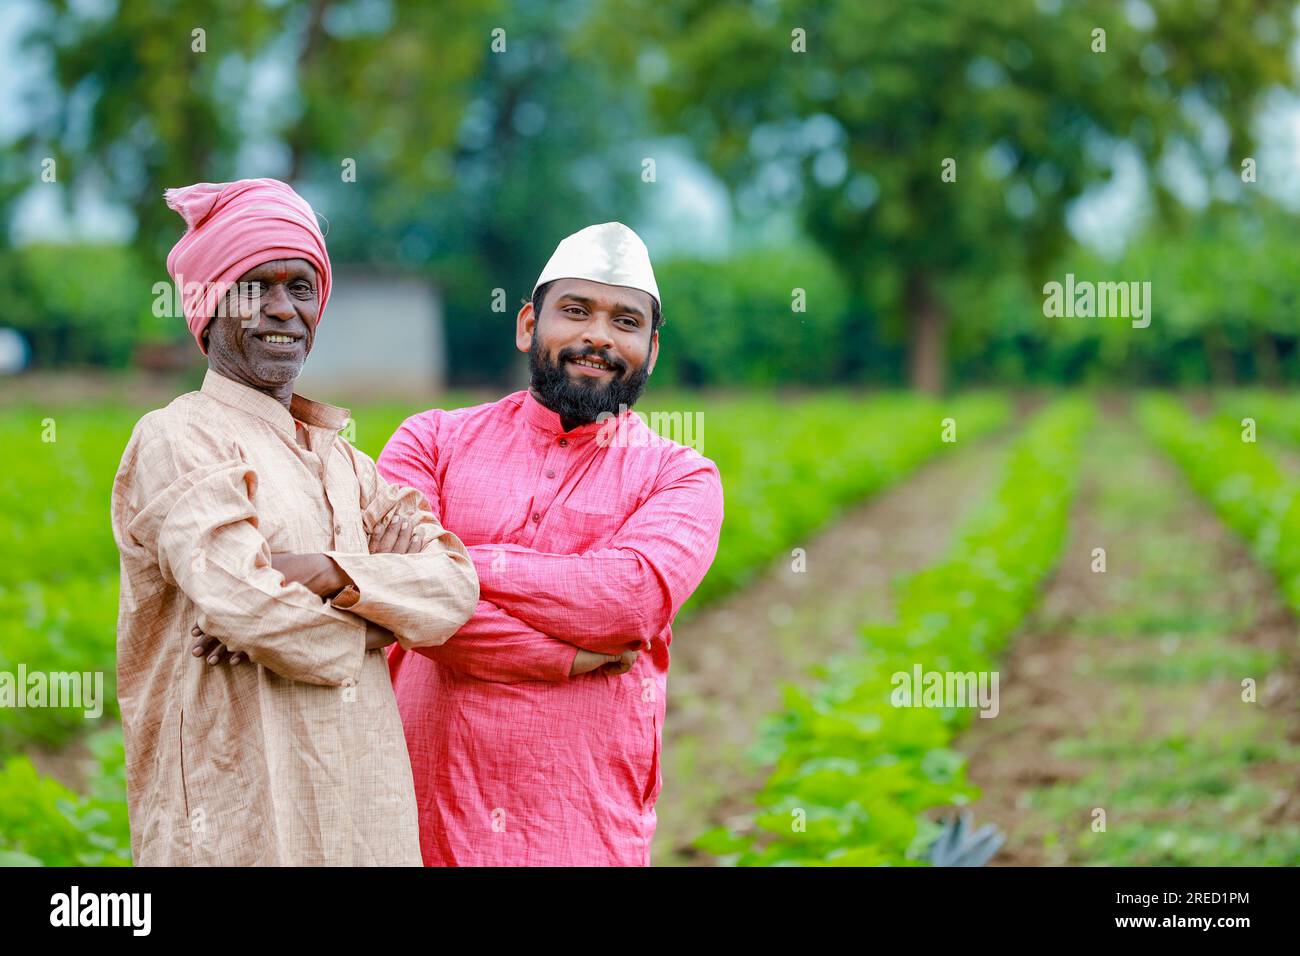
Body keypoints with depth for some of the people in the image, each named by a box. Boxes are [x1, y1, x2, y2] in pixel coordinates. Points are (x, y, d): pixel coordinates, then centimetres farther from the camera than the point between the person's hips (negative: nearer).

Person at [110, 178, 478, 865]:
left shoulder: (341, 460, 17)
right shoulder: (176, 440, -6)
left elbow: (455, 584, 2)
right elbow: (250, 610, -19)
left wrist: (330, 575, -15)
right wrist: (371, 623, -2)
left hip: (367, 807, 6)